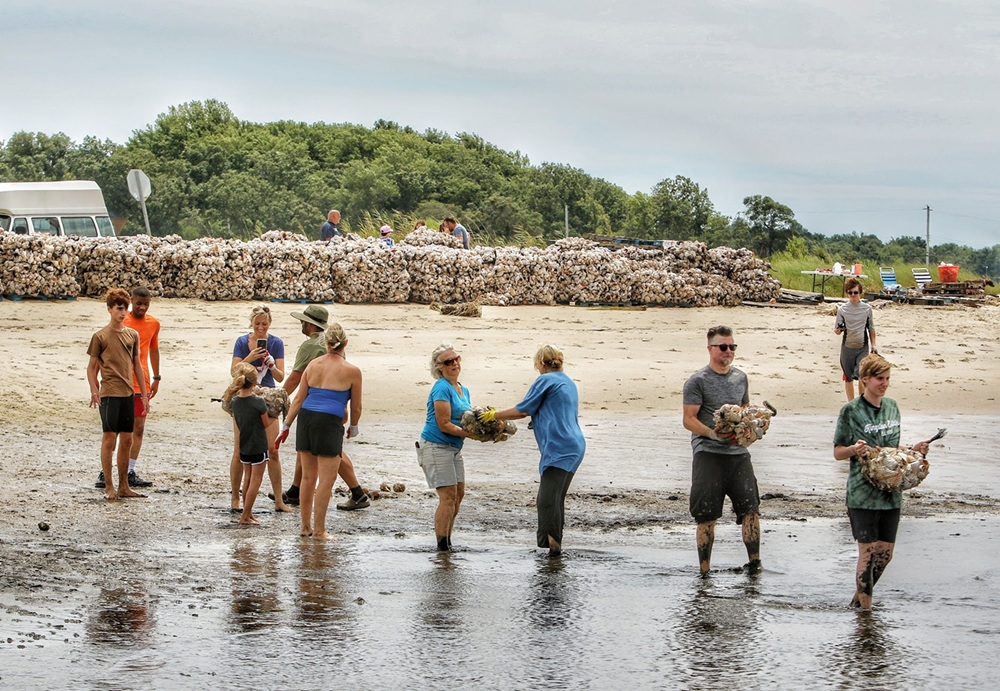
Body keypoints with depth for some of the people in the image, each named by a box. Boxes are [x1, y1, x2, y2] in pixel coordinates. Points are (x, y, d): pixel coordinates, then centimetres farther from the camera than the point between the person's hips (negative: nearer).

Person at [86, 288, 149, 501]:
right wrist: (94, 391, -13)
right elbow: (92, 367, 0)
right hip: (109, 394, -5)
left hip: (128, 394, 5)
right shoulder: (100, 337, -4)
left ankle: (123, 486, 15)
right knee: (109, 438, -4)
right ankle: (109, 487, 1)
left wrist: (144, 394, 15)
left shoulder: (133, 335, 11)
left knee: (126, 440, 8)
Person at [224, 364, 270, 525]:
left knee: (247, 479, 17)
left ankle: (248, 513, 22)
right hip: (258, 447, -6)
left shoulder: (234, 401, -4)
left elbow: (237, 424, 7)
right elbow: (266, 424, -8)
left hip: (243, 446, 6)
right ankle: (245, 516, 1)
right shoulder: (258, 403, -20)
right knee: (255, 480, 3)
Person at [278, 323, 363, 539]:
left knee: (308, 476, 15)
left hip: (305, 419, 5)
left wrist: (286, 425, 14)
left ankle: (305, 526, 22)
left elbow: (299, 399, 8)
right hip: (329, 424, -5)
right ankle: (319, 529, 2)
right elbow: (356, 407, 7)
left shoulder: (313, 365, 10)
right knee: (326, 479, 1)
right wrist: (353, 428, 25)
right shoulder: (352, 371, -1)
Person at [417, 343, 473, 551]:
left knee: (459, 494, 11)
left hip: (454, 448, 9)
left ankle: (447, 541, 20)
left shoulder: (463, 390, 13)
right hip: (436, 447, -9)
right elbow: (444, 425, -20)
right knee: (448, 496, -11)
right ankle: (442, 545, -7)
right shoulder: (441, 389, -15)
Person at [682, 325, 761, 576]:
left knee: (751, 507, -4)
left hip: (738, 452, 5)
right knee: (706, 515, -3)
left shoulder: (740, 378, 15)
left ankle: (754, 562, 5)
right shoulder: (697, 381, -3)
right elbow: (689, 420, -7)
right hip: (708, 454, -5)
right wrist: (713, 434, -22)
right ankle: (704, 572, 3)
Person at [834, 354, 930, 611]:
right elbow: (838, 452, -4)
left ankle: (858, 601, 26)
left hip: (891, 491, 6)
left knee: (885, 553, 9)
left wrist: (913, 450, 4)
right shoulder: (851, 411, -8)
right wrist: (854, 449, -24)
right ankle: (865, 610, 4)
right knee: (867, 552, -6)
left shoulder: (892, 407, 11)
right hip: (863, 492, -6)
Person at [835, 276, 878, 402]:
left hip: (863, 348, 0)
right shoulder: (842, 309, -2)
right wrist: (838, 330, -24)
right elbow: (837, 329, 0)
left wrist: (873, 345, 8)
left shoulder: (867, 308, 0)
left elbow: (871, 328, 10)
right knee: (848, 378, 8)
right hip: (847, 347, 1)